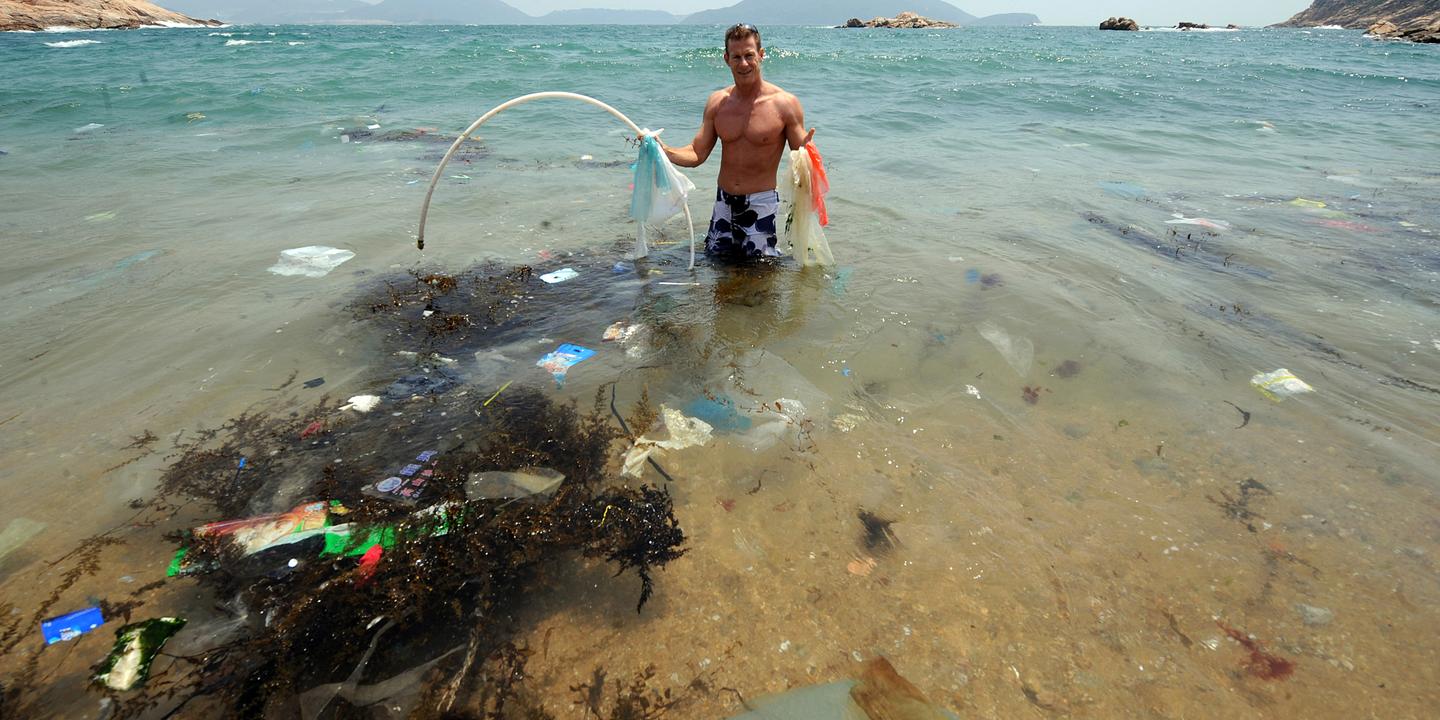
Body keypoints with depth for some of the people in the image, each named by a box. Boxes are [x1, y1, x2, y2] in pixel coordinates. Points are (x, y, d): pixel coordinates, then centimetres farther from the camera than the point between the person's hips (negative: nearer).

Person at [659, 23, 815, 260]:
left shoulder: (785, 103, -11)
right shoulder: (717, 102, 1)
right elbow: (697, 154, 3)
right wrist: (663, 151, -15)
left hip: (762, 205, -4)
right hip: (723, 203, 4)